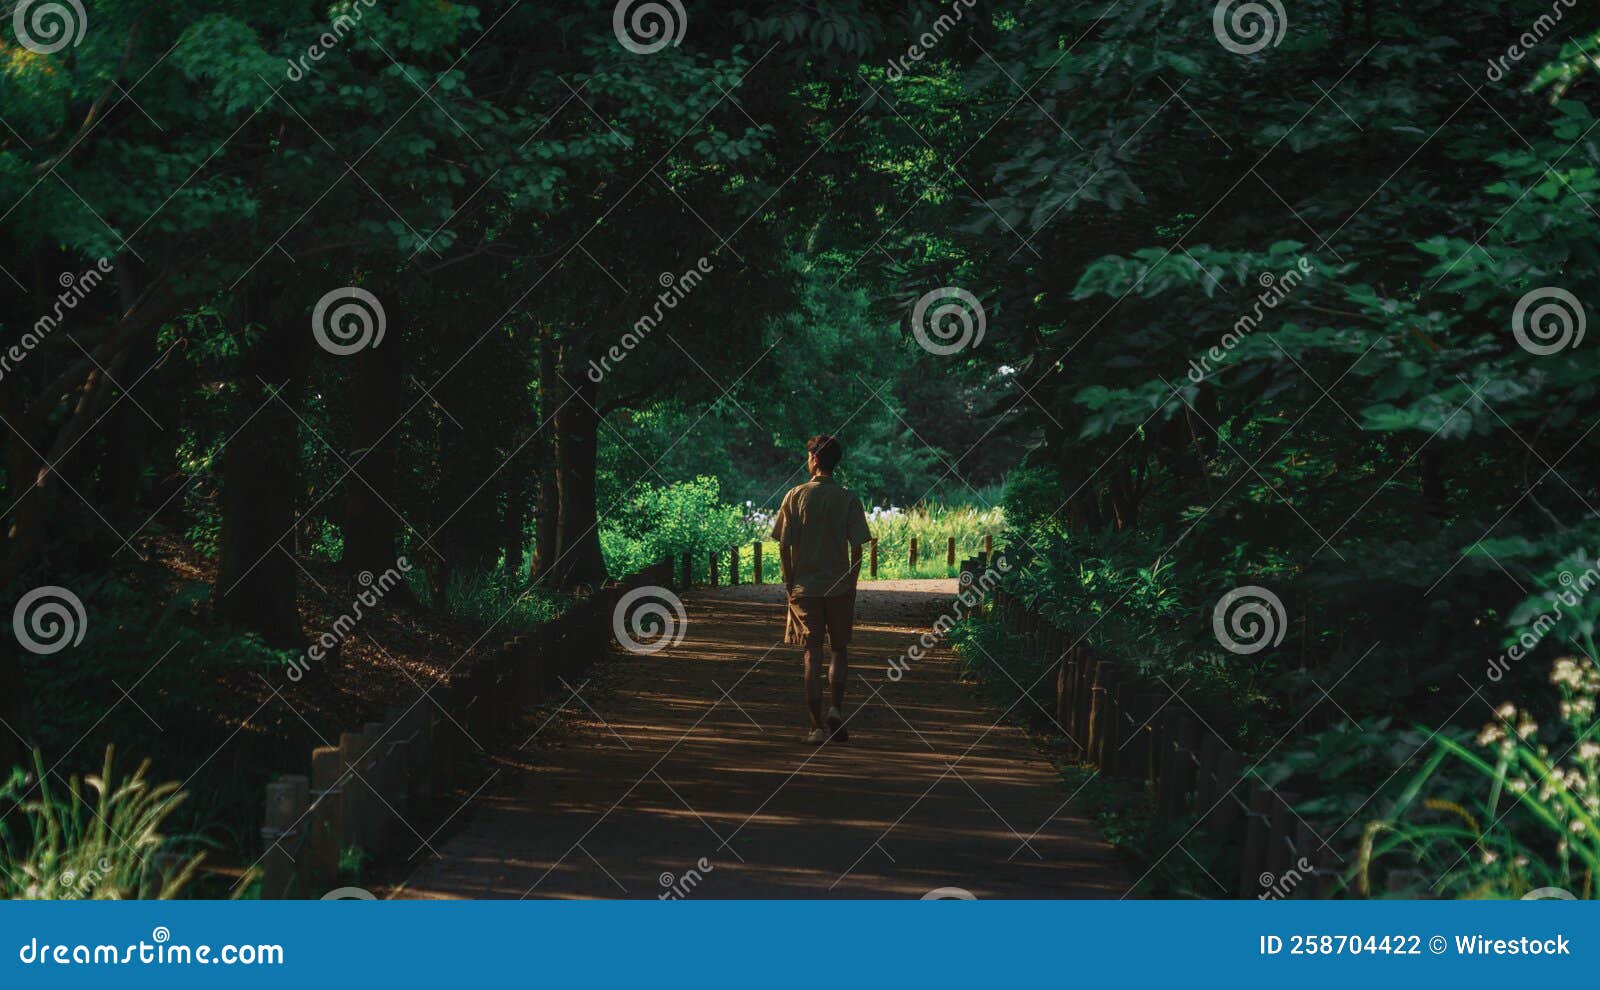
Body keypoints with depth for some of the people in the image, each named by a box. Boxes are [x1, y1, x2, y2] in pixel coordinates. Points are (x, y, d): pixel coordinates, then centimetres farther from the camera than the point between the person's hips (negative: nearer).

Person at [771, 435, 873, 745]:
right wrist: (852, 585, 6)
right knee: (839, 651, 15)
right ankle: (836, 709, -3)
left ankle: (817, 726, 2)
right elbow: (856, 549, -3)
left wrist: (789, 584, 5)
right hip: (839, 588, 0)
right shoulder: (848, 499, -2)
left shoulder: (795, 496, -2)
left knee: (812, 655, 3)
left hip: (805, 588, 0)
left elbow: (784, 546, -3)